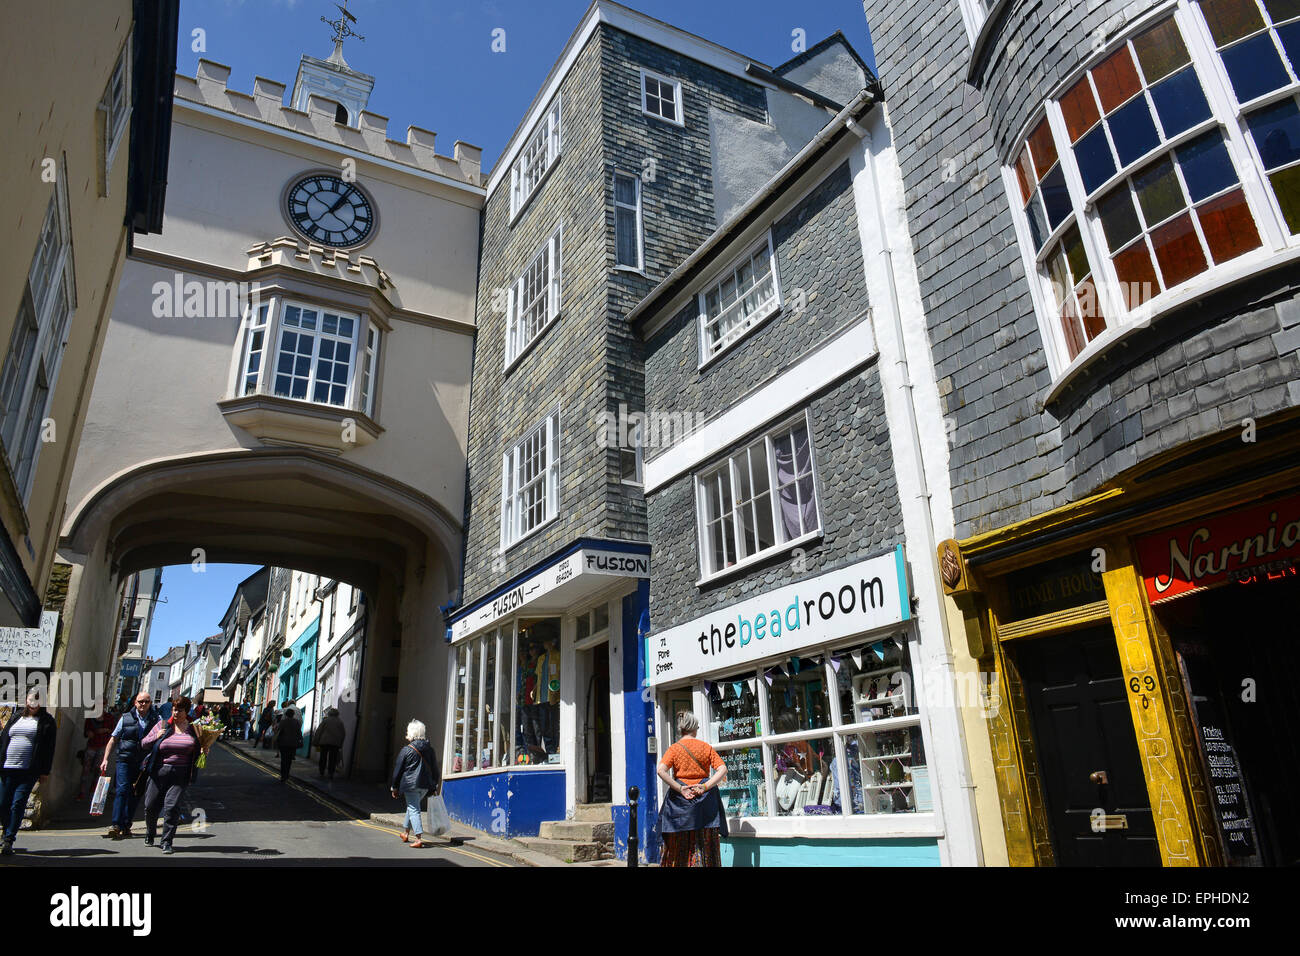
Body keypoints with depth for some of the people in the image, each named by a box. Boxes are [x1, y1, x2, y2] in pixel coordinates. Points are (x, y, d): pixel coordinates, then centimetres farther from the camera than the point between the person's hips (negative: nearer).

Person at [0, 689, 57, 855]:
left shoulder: (47, 722, 3)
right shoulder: (16, 717, 14)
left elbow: (49, 748, 0)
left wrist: (45, 771, -5)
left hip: (29, 771, -4)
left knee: (18, 805, -8)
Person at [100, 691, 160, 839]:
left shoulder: (156, 720, 5)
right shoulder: (126, 718, 5)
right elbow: (113, 739, 10)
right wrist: (106, 759, 4)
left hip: (144, 764, 1)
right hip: (124, 760, -1)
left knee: (135, 795, 5)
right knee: (122, 790, -14)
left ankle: (126, 825, 15)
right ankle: (116, 825, -13)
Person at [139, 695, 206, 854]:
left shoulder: (193, 727, 7)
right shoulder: (163, 725, 6)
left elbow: (200, 747, 18)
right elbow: (145, 743, 11)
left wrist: (204, 751, -4)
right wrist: (156, 737, -7)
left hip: (180, 775, -2)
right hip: (159, 772, 2)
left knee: (172, 806, -11)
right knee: (150, 806, 8)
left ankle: (167, 842, 1)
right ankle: (149, 834, 36)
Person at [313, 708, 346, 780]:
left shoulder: (325, 720, -1)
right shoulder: (340, 722, 6)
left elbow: (318, 731, -1)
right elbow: (343, 733, 10)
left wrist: (316, 742, 4)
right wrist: (340, 744, 17)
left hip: (324, 742, -1)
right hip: (336, 743, 1)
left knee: (323, 758, 7)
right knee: (332, 759, 6)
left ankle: (322, 773, 6)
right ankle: (331, 774, 2)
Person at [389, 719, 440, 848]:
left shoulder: (406, 750, -7)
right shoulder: (430, 749, 6)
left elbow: (398, 770, -1)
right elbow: (435, 769, 10)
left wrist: (394, 787, 8)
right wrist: (434, 786, 16)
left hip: (410, 784, -6)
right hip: (425, 785, 6)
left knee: (414, 809, -3)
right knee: (412, 807, 23)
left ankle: (418, 838, -11)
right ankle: (406, 832, 35)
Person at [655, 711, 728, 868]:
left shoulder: (674, 748, 1)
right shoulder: (706, 747, 5)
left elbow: (661, 770, -13)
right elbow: (722, 769, -3)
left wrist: (679, 788, -12)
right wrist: (705, 786, -9)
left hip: (680, 800, -1)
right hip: (704, 800, 1)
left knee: (679, 845, 6)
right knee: (705, 844, 6)